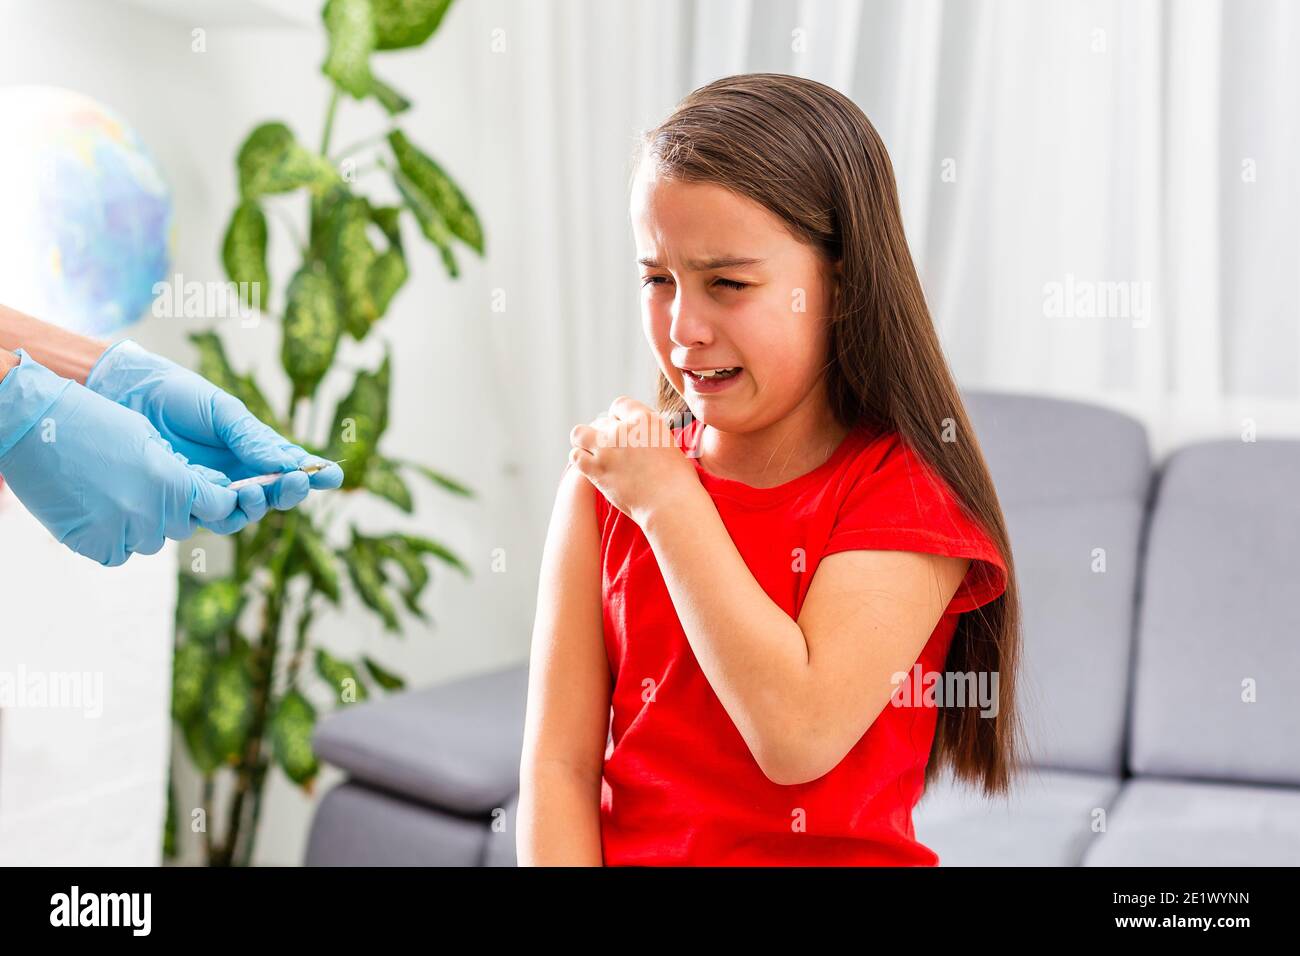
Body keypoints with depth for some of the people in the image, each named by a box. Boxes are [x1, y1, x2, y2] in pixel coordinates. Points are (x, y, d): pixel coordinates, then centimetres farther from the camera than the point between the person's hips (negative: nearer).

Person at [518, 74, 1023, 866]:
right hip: (629, 852, 3)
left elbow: (798, 736, -17)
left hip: (838, 850, -2)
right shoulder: (606, 478, 4)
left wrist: (669, 504, -12)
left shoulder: (908, 492, -6)